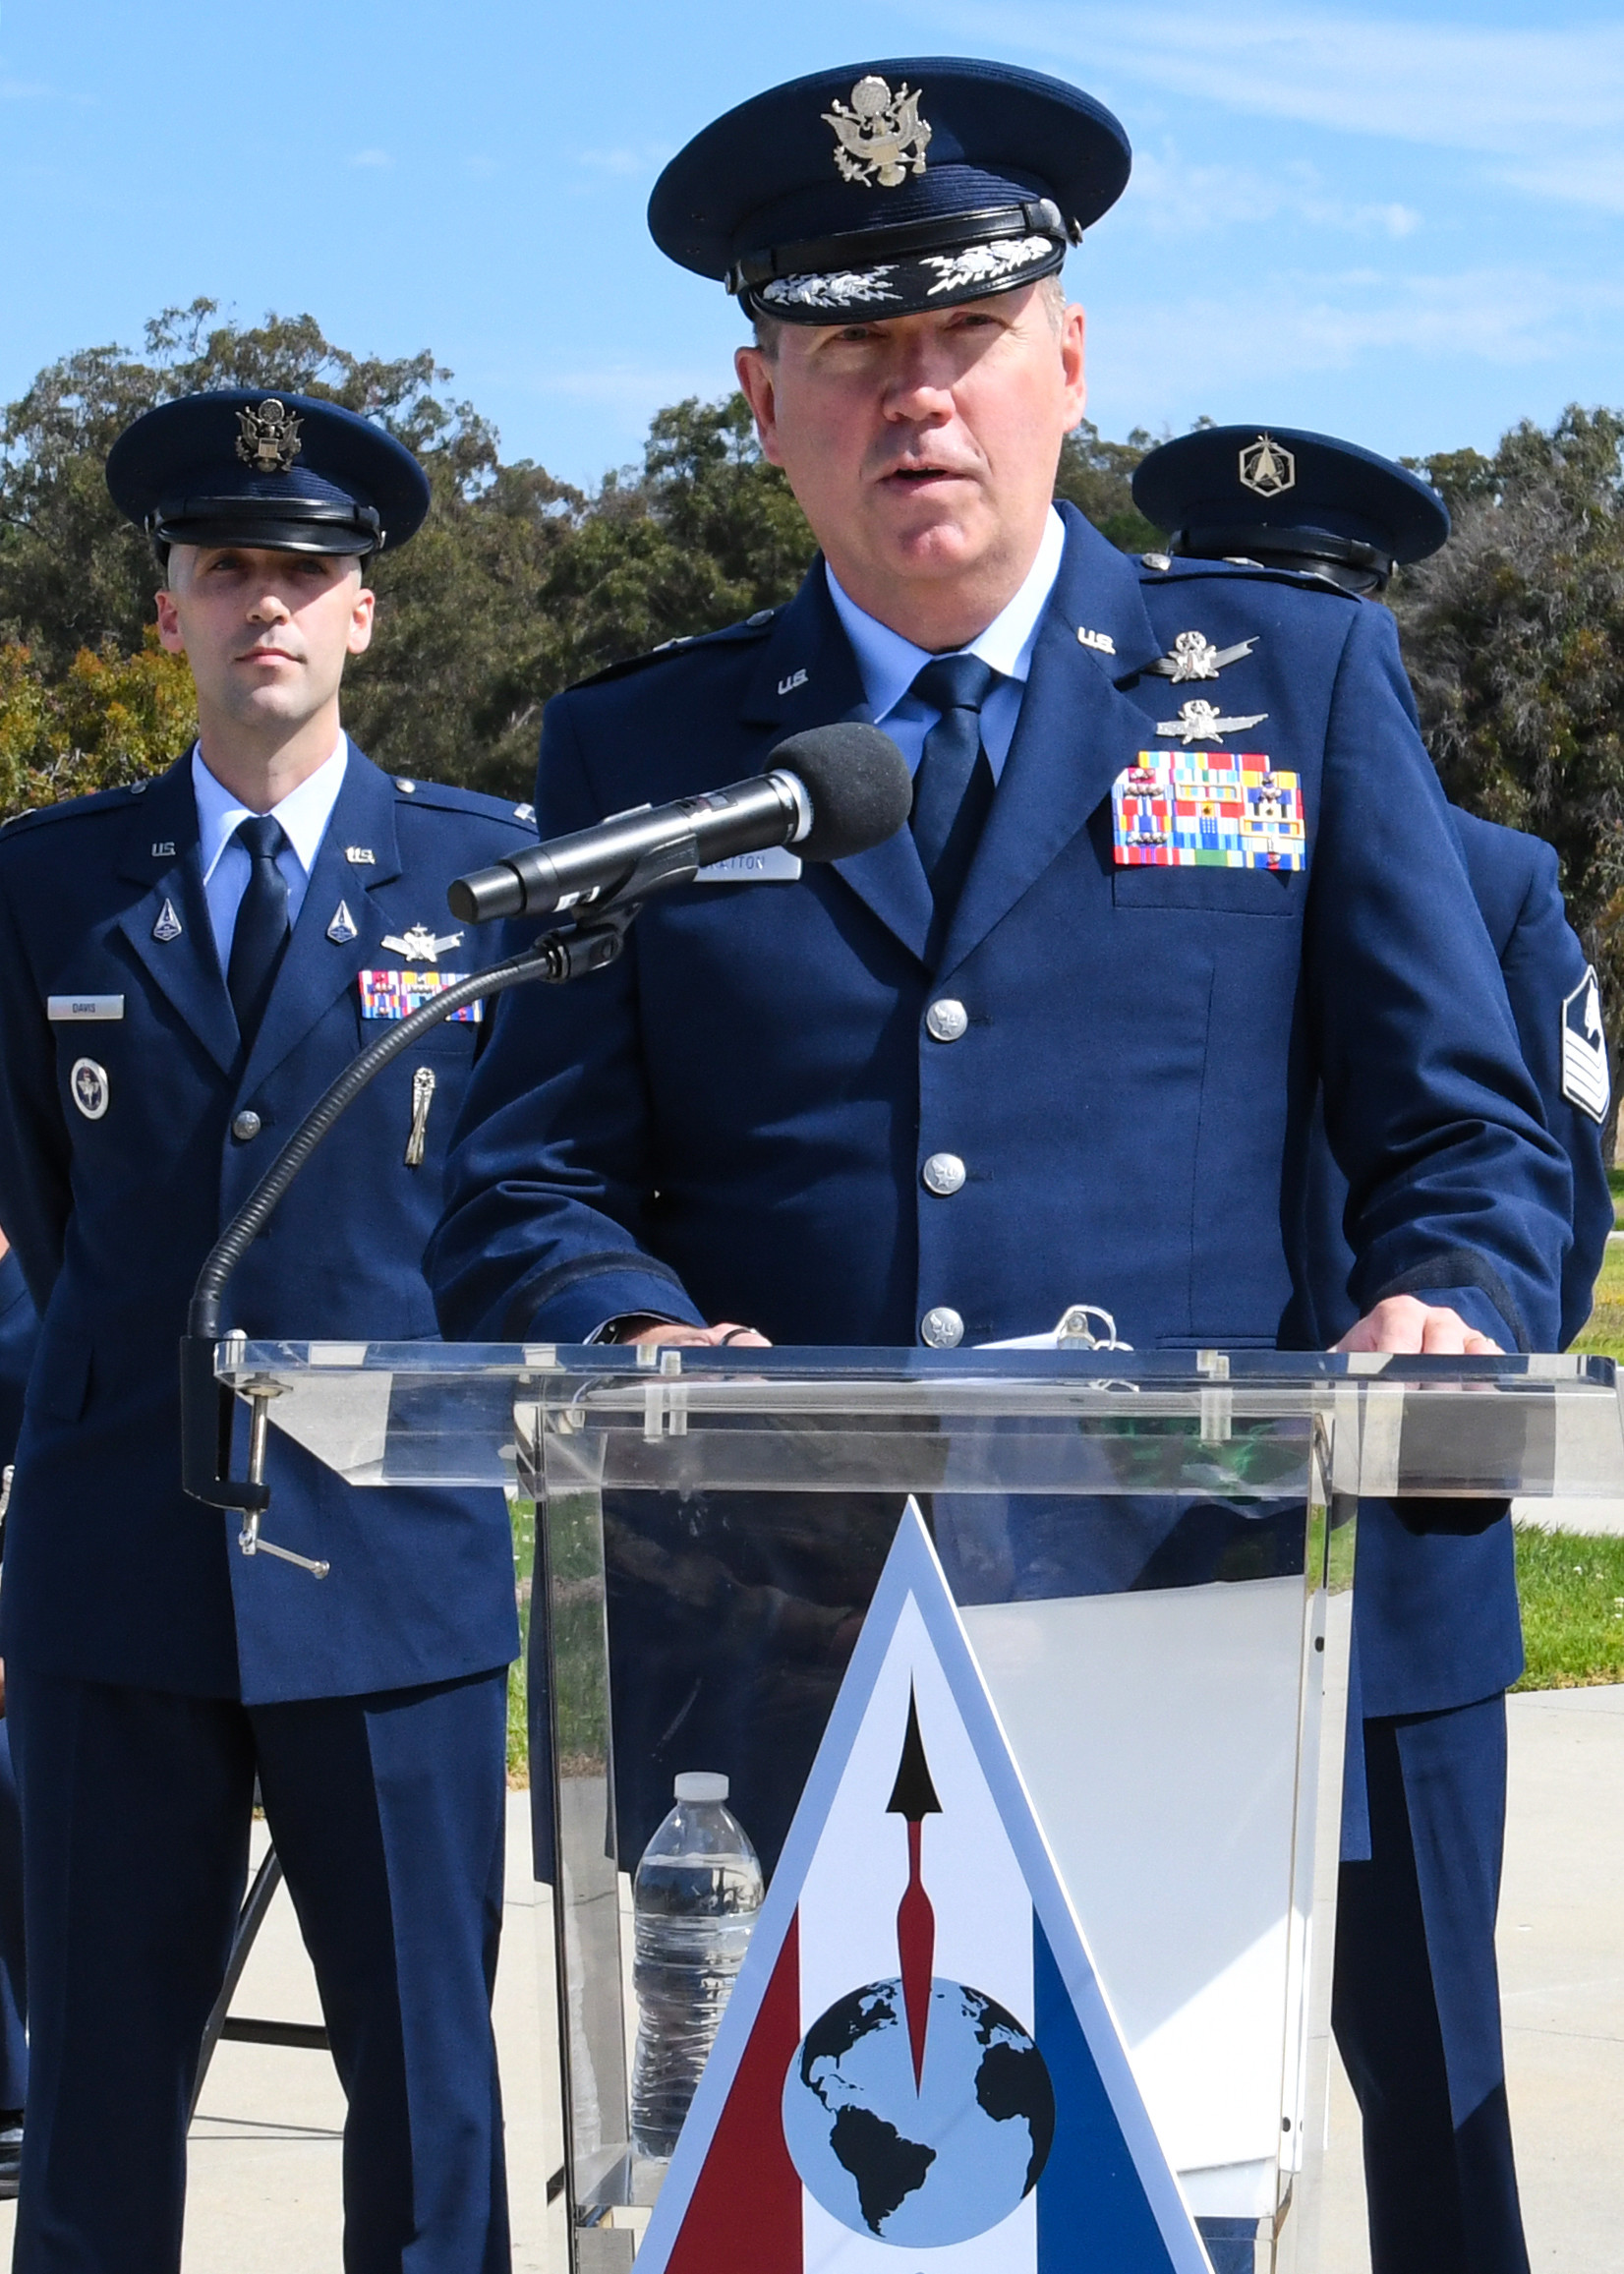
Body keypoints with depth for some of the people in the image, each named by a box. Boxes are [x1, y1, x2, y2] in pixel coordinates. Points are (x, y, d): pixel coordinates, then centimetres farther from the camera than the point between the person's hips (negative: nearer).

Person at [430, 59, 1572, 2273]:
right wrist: (649, 1342, -13)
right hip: (757, 1659, 1)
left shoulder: (1300, 676, 12)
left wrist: (1439, 1318, -11)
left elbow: (1465, 1135, 10)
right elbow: (522, 1191, 9)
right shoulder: (635, 750, 13)